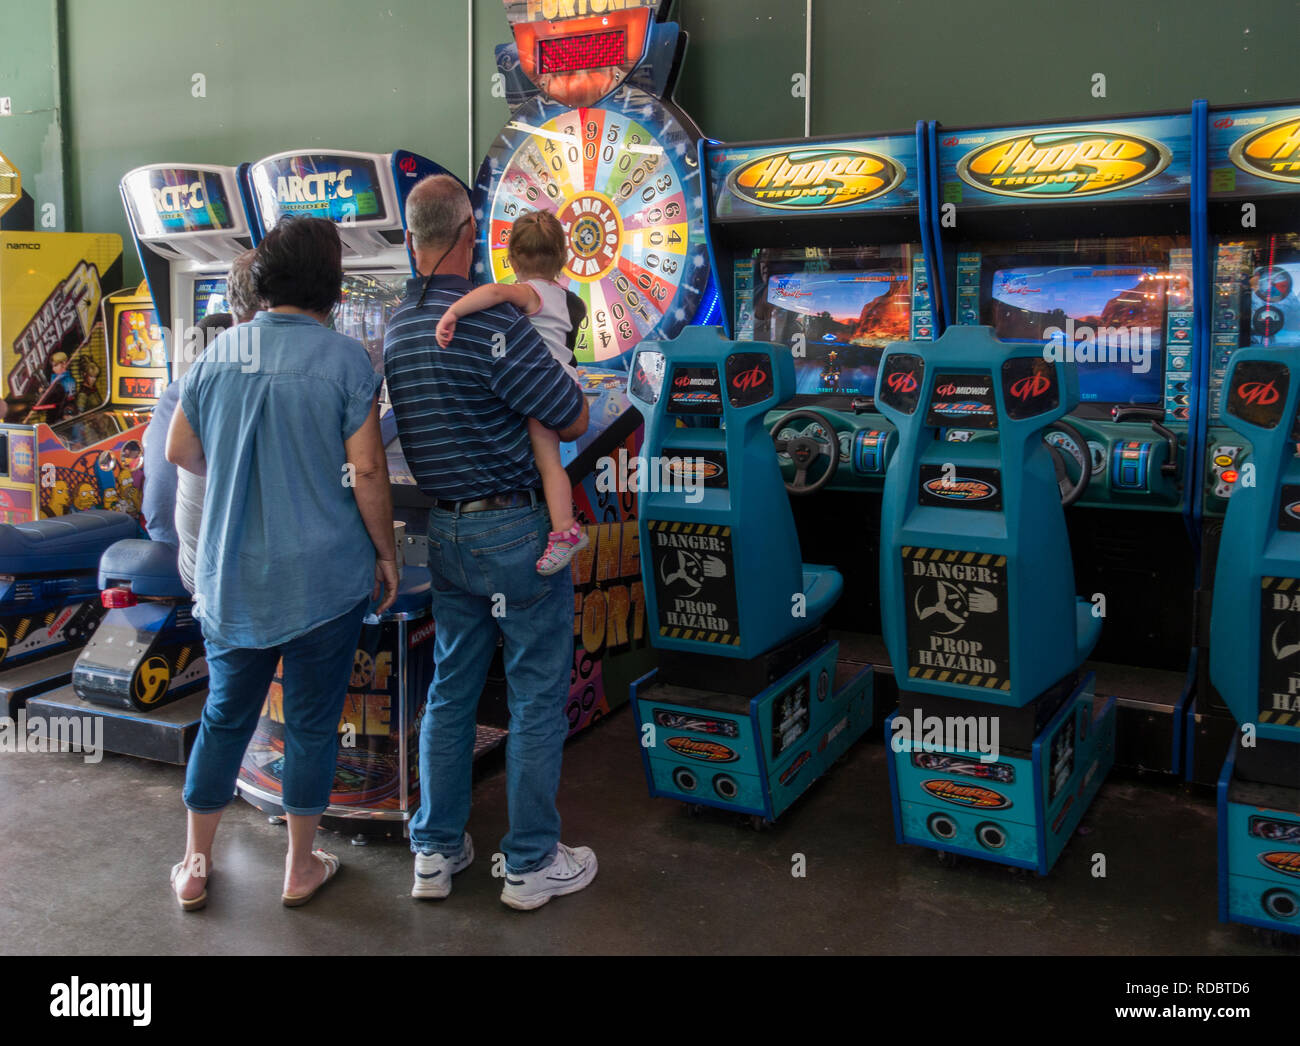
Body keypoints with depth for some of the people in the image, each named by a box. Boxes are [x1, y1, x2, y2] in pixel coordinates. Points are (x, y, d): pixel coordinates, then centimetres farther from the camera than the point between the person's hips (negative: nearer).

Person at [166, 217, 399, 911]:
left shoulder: (218, 353, 2)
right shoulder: (345, 360, -11)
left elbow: (180, 451, 11)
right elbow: (367, 470, -13)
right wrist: (386, 553, -2)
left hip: (229, 575, 4)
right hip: (323, 574, -4)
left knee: (225, 716, 18)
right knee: (311, 722, 11)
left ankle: (195, 865, 29)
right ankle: (300, 868, 24)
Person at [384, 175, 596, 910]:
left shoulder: (396, 330, 4)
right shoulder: (493, 324, -20)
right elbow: (576, 421, -14)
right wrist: (565, 387, 7)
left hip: (446, 532, 7)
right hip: (517, 530, -7)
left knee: (452, 691, 17)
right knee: (538, 699, 6)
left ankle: (437, 851, 27)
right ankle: (532, 863, 17)